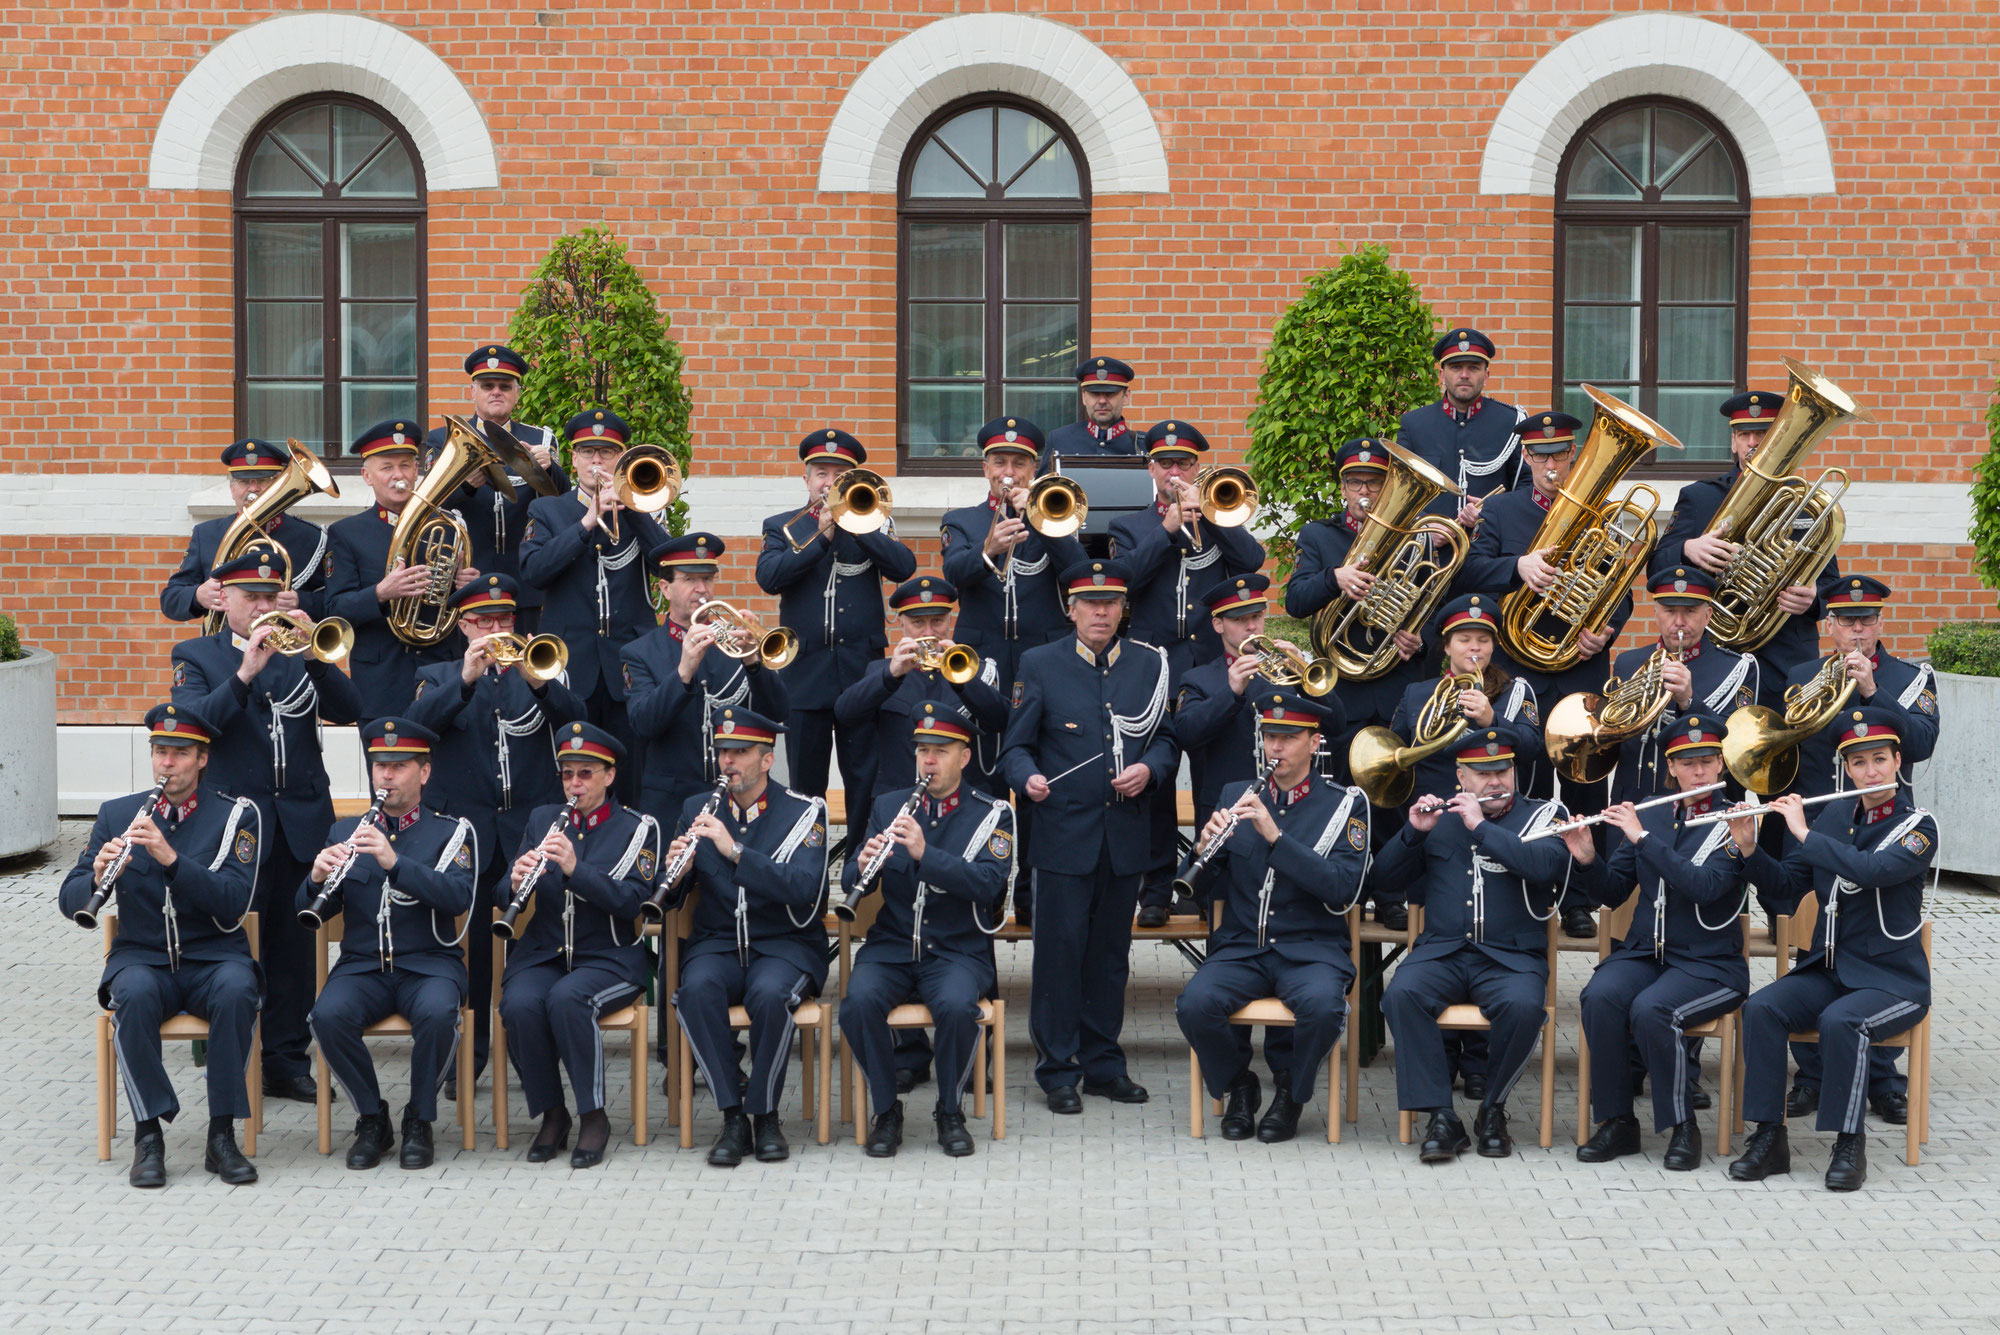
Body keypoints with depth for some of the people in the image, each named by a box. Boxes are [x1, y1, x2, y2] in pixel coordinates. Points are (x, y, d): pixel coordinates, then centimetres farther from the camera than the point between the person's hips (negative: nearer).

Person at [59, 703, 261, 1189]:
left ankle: (222, 1135, -25)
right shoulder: (117, 815, 9)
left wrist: (170, 857, -25)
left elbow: (233, 906, -13)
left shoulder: (235, 816, 1)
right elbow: (69, 902, 3)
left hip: (213, 960, -1)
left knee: (237, 992, -35)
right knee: (135, 996, -34)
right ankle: (149, 1135, -25)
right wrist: (96, 875, -21)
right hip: (142, 958, 1)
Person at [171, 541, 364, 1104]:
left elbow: (349, 710, 0)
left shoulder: (298, 651, 13)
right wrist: (246, 673, -21)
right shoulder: (196, 656, 6)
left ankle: (287, 1058, 12)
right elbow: (193, 720, -12)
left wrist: (314, 656, -13)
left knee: (295, 944, 5)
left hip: (302, 820, 3)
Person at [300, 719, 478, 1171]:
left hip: (429, 964, -2)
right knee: (328, 1014, -29)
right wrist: (318, 879, -16)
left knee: (437, 1012, -35)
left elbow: (459, 897, -14)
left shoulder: (452, 832, 5)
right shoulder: (344, 832, 14)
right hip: (362, 965, 2)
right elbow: (314, 912, 7)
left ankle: (419, 1121, -11)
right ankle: (371, 1119, -8)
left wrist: (394, 862, -26)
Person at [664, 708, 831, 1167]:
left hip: (784, 944, -3)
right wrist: (673, 869, -18)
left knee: (769, 994, -35)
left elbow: (805, 890, -20)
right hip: (717, 943, 3)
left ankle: (766, 1115, -15)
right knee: (697, 989, -31)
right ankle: (733, 1116, -20)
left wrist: (734, 850, -28)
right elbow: (670, 901, 6)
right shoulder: (698, 811, 8)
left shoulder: (804, 812, -3)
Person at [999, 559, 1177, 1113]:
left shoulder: (1150, 664, 9)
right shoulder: (1039, 665, 1)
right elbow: (1016, 745, 1)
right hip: (1063, 834, -3)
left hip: (1126, 836, 3)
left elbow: (1167, 740, 12)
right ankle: (1058, 1071, 8)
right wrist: (1028, 777, -20)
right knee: (1060, 952, -1)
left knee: (1111, 953, 10)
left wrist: (1150, 769, -8)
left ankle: (1104, 1064, 21)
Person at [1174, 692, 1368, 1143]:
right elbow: (1209, 890, 10)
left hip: (1311, 949, -2)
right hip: (1240, 948, 2)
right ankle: (1238, 1086, 2)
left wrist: (1275, 835, -22)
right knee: (1194, 1004, -28)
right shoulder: (1236, 796, 10)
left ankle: (1290, 1089, -3)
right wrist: (1206, 850, -13)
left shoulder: (1345, 806, 1)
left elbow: (1342, 890, -14)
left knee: (1322, 1006, -34)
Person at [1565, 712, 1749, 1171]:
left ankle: (1682, 1127, -15)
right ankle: (1616, 1122, -15)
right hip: (1642, 953, 4)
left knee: (1650, 1009, -34)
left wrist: (1642, 838, -20)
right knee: (1600, 997, -28)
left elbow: (1705, 886, -20)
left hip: (1708, 963, -4)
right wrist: (1587, 859, -9)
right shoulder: (1647, 817, 12)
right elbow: (1612, 893, 11)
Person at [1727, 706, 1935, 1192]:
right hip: (1827, 970, 5)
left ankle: (1850, 1146, -21)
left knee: (1840, 1020, -35)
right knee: (1761, 1007, -23)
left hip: (1893, 981, -5)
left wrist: (1804, 833, -21)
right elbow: (1784, 888, 10)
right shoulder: (1834, 816, 10)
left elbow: (1870, 870, -27)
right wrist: (1749, 847, -6)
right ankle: (1769, 1139, -18)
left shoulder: (1918, 825, -7)